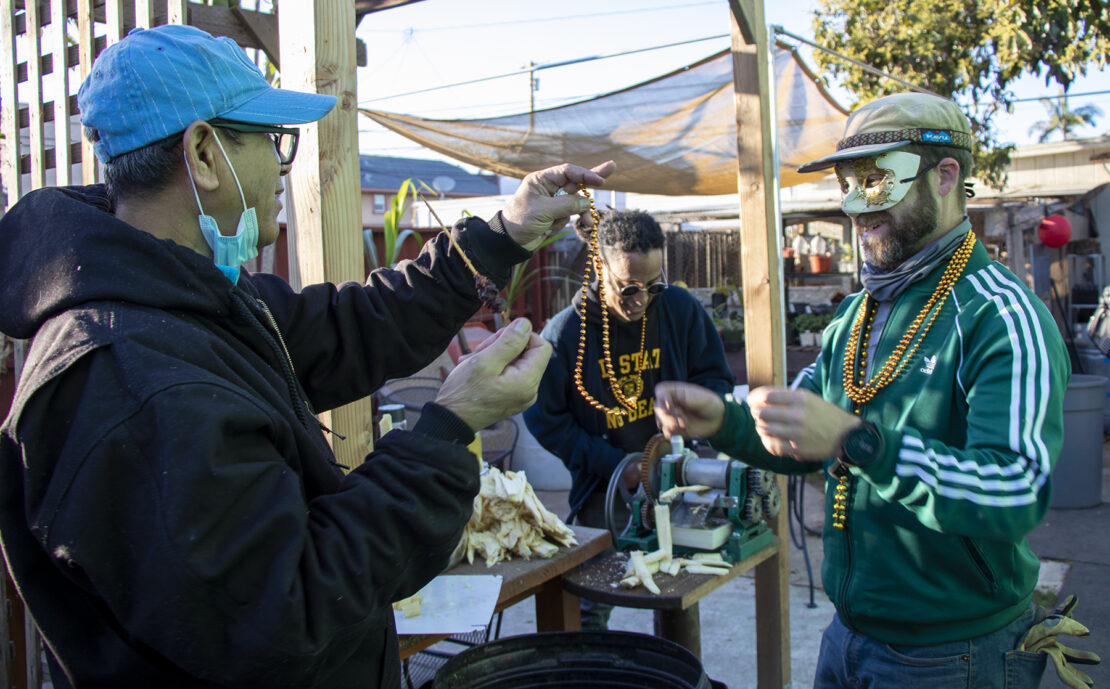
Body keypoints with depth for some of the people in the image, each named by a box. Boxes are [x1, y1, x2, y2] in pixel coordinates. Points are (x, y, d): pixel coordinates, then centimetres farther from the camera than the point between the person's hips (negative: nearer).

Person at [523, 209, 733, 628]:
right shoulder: (565, 333, -12)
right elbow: (545, 418, -6)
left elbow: (714, 378, 6)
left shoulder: (681, 309, -5)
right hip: (603, 492, -2)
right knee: (590, 611, 1)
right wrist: (615, 464, -13)